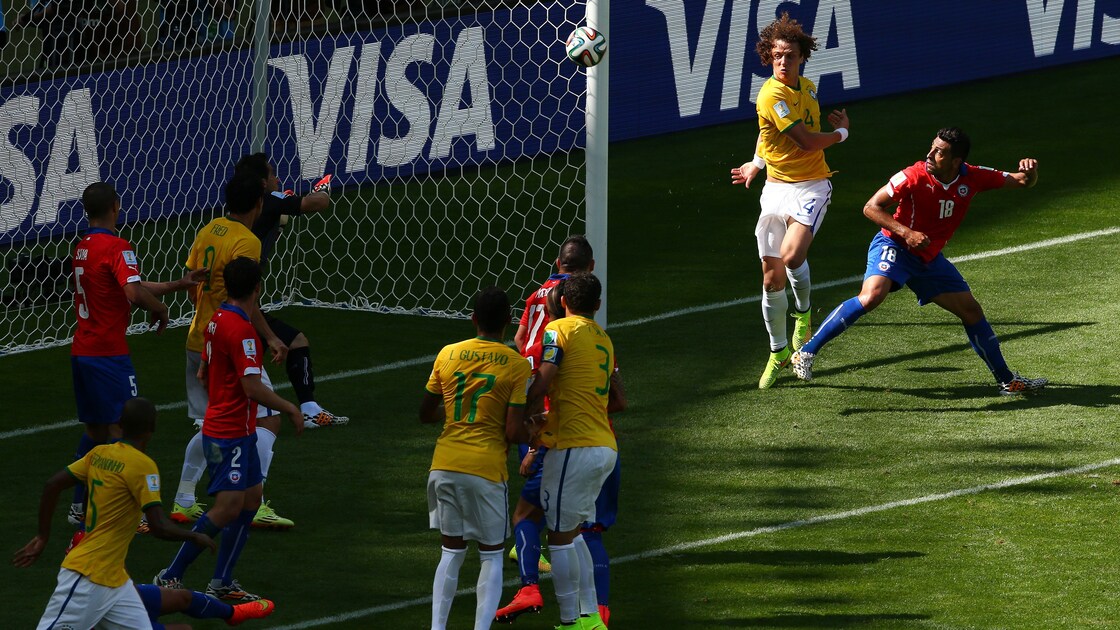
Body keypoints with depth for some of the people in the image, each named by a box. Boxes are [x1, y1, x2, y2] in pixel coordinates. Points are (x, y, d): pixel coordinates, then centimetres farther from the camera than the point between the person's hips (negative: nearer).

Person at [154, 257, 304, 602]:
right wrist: (291, 408, -13)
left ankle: (222, 582, 13)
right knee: (228, 508, -10)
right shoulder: (241, 329, -21)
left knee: (251, 499, 12)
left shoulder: (218, 320, 8)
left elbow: (203, 374, 19)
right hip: (230, 434, -10)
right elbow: (253, 388, -25)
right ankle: (171, 577, -6)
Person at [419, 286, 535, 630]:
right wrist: (534, 432, 11)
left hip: (444, 466, 4)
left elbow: (426, 414, 12)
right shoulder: (517, 365, -6)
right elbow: (513, 432, -11)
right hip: (486, 470, -4)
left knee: (451, 552, 15)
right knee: (491, 556, 10)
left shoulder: (448, 354, 5)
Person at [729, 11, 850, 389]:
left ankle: (804, 313, 3)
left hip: (810, 186, 2)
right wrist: (841, 133, 2)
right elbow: (807, 141, -16)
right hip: (776, 187, -2)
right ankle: (778, 353, 22)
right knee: (772, 276, 5)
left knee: (791, 255, -25)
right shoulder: (771, 95, -16)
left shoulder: (808, 87, 4)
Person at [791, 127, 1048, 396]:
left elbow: (1022, 182, 2)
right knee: (871, 296, -31)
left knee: (971, 311, 7)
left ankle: (1006, 380, 22)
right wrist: (906, 233, -27)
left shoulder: (972, 178, -8)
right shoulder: (914, 176, -21)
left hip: (929, 258, 6)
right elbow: (871, 207, -16)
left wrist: (1029, 172, -22)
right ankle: (806, 353, -24)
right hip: (893, 245, -6)